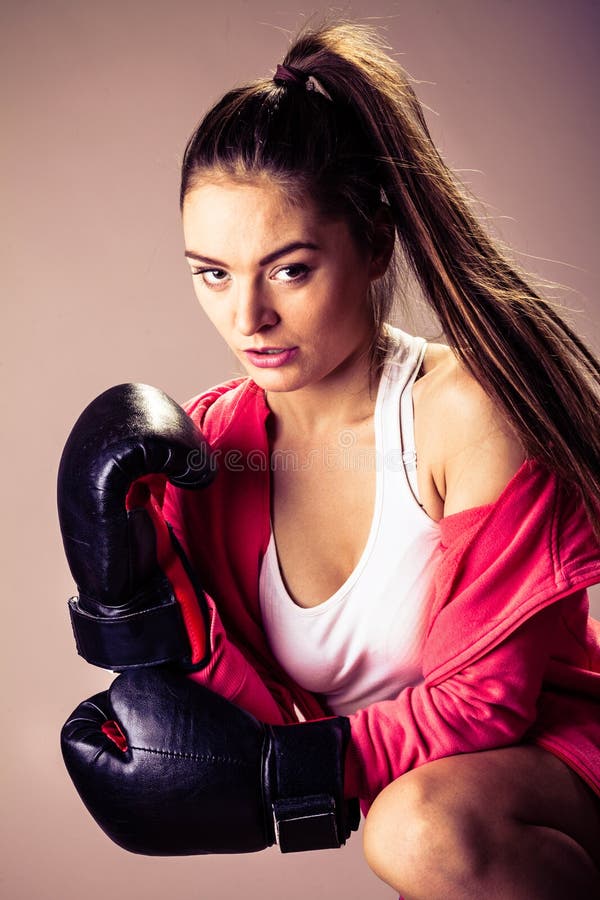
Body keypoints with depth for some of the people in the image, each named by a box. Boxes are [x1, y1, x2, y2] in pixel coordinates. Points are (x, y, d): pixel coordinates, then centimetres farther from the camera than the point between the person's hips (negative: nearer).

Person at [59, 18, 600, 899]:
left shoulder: (466, 411, -21)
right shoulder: (204, 449, -8)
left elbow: (480, 704, -17)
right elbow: (281, 725, -6)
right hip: (390, 783, 5)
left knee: (425, 827, -32)